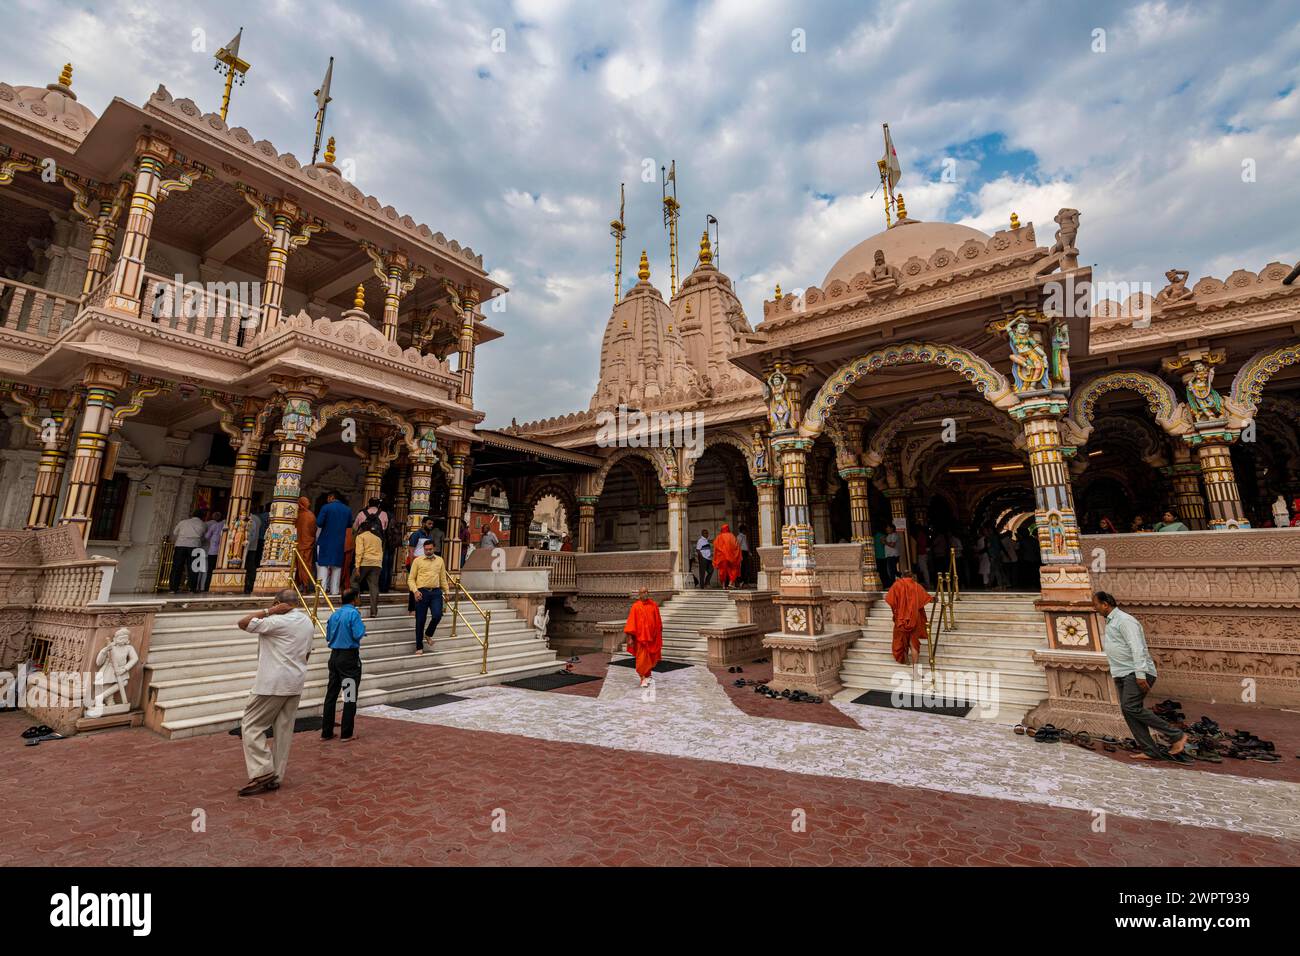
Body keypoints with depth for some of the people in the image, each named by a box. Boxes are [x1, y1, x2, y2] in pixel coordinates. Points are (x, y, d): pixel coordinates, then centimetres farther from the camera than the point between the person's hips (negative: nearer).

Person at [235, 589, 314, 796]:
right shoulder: (308, 622, 9)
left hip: (273, 684, -8)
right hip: (295, 684, 8)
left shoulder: (278, 621, -16)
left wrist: (269, 611, -11)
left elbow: (243, 624, -12)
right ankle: (276, 778, 18)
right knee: (284, 730, 12)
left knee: (251, 725, 4)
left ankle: (263, 772, -1)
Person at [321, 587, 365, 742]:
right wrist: (362, 626, -2)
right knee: (350, 695, 2)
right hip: (349, 657, -7)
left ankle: (326, 732, 19)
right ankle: (347, 733, 7)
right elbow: (358, 635, -20)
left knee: (331, 694, 13)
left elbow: (328, 637, 14)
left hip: (334, 656, 7)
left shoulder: (334, 614, 7)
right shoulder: (353, 613, -15)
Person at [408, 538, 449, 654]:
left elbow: (443, 578, 15)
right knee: (420, 620, 3)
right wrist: (415, 591, -14)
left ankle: (428, 633, 21)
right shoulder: (417, 560, 1)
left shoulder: (440, 560, 10)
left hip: (436, 592, 2)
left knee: (437, 615, -11)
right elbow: (411, 579, 0)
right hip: (422, 592, -2)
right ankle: (419, 647, 17)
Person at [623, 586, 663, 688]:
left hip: (652, 636, 3)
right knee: (642, 658, -4)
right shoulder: (636, 607, -7)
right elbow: (631, 622, -9)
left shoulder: (654, 605, 2)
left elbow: (658, 622, 9)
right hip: (640, 636, -3)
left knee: (651, 657, 13)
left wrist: (659, 636, 10)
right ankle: (643, 678, 10)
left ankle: (647, 674, 37)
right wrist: (630, 637, -13)